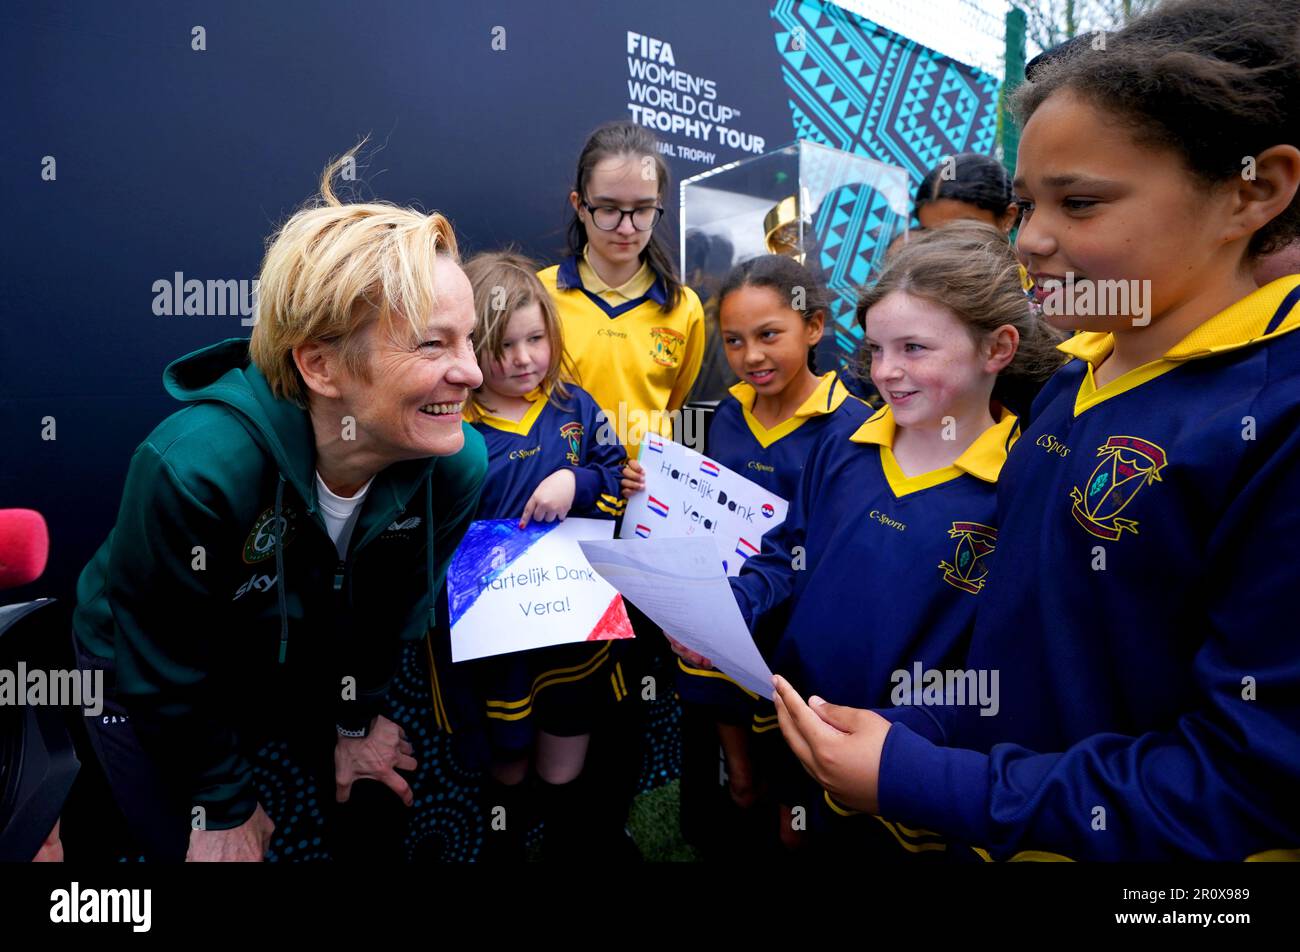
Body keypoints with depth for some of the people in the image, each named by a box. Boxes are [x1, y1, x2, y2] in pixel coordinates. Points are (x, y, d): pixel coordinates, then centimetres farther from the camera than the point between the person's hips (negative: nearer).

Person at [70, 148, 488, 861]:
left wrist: (355, 719, 5)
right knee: (197, 844, 12)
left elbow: (393, 609, -7)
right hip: (150, 684, -3)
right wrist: (223, 806, -9)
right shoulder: (195, 469, -40)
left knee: (379, 808, 15)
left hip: (314, 659, 4)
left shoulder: (456, 465, -27)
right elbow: (166, 668, -23)